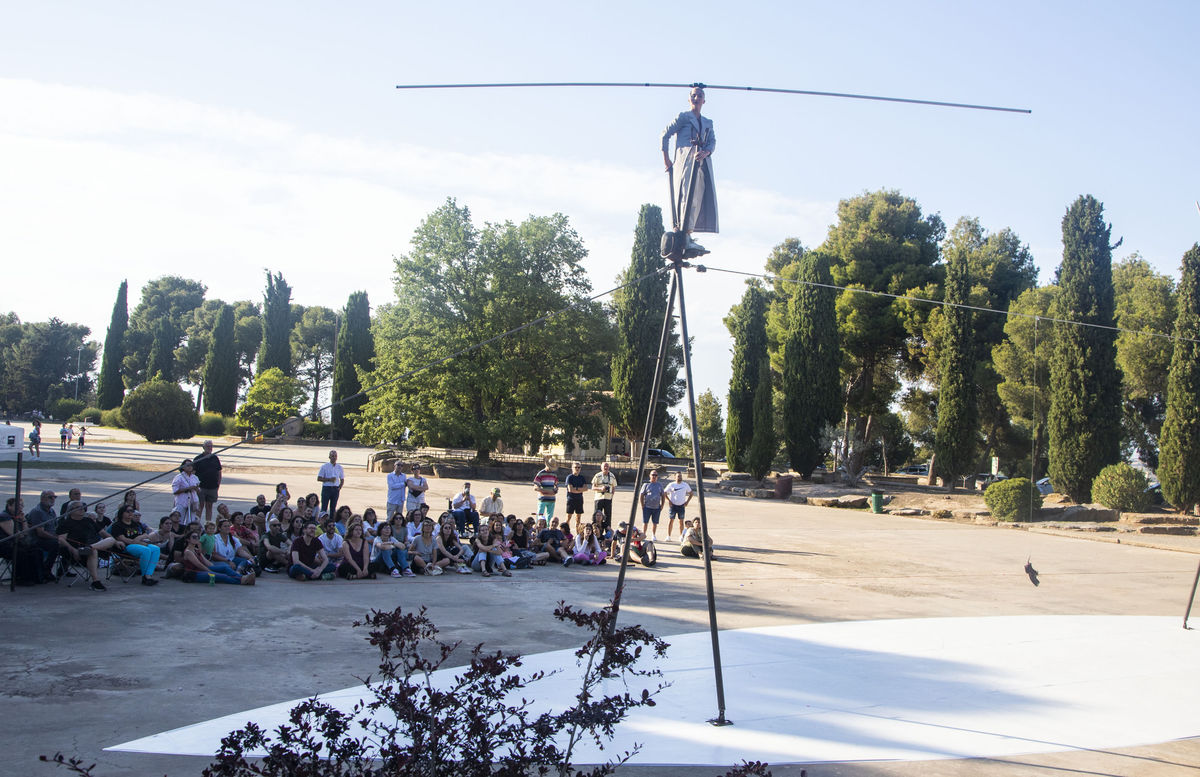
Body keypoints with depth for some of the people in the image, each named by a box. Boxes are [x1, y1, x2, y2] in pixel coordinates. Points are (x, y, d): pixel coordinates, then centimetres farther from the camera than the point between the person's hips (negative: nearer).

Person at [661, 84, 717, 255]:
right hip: (686, 159, -6)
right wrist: (666, 158, 0)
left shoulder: (708, 123, 24)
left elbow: (712, 142, 11)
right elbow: (665, 134, 6)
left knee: (700, 199, -3)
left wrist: (705, 152, -11)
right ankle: (685, 237, -26)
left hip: (702, 162, 6)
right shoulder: (683, 117, 8)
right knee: (689, 196, -18)